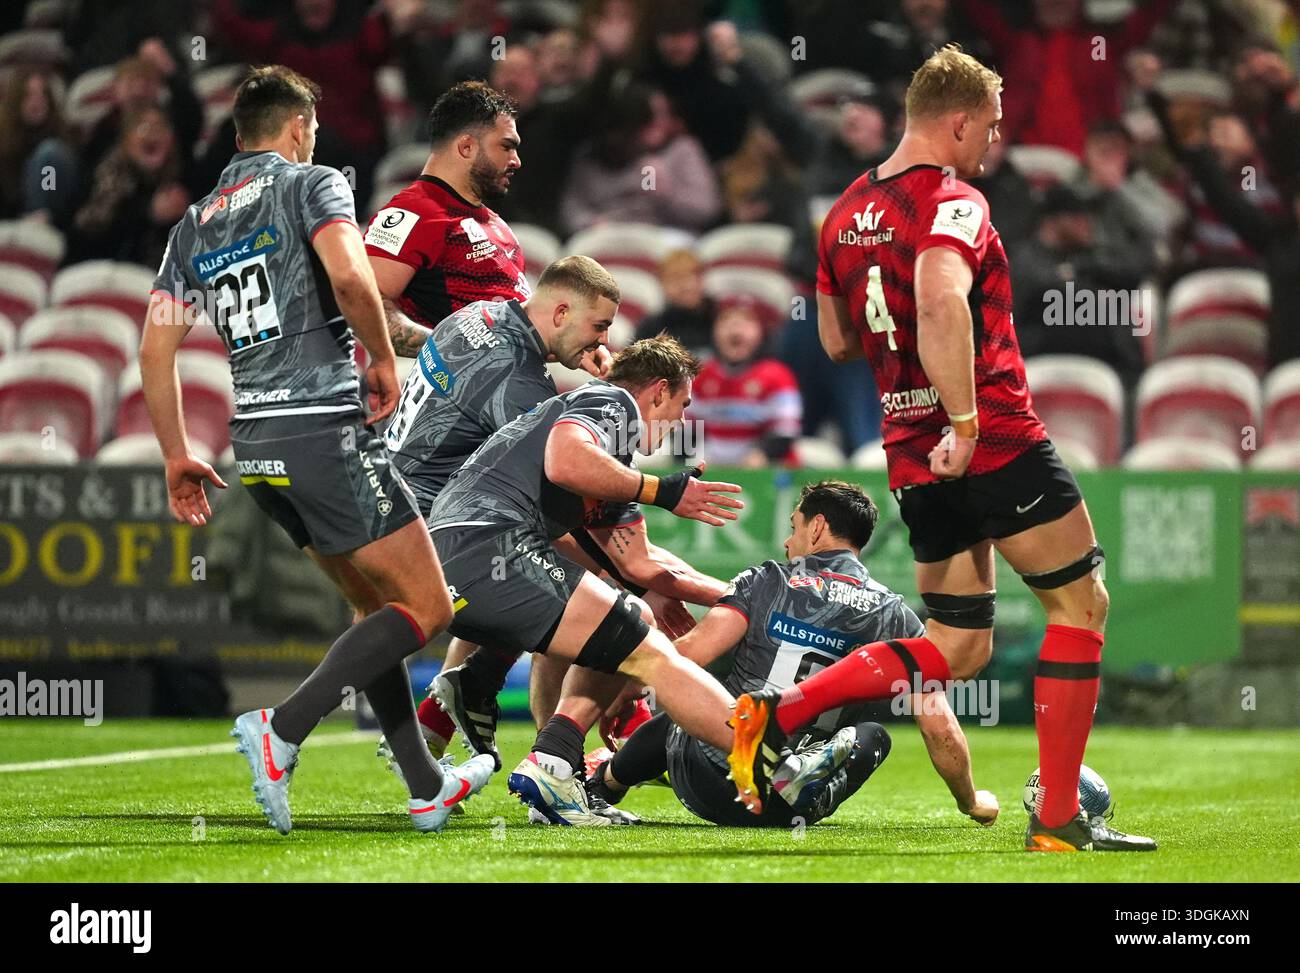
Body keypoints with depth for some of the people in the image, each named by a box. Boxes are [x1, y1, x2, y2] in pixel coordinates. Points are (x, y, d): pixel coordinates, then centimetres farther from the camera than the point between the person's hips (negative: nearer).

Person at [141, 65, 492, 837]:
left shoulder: (196, 223, 17)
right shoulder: (312, 184, -1)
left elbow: (156, 348, 12)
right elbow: (350, 275, -21)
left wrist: (178, 457, 17)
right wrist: (384, 360, -6)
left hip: (256, 444, 8)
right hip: (327, 427, -8)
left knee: (379, 606, 19)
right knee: (426, 609, -3)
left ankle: (427, 789, 18)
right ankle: (283, 730, -17)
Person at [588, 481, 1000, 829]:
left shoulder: (764, 580, 1)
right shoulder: (894, 614, 5)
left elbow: (690, 653, -12)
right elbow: (940, 728, 2)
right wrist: (971, 802, 18)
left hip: (707, 790, 1)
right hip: (788, 808, -1)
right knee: (872, 736, 26)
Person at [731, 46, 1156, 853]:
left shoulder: (848, 212, 14)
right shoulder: (953, 203, -12)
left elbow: (837, 341, 24)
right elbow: (940, 298, -32)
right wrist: (965, 419, -32)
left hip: (914, 457, 8)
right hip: (997, 444, -8)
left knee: (956, 649, 15)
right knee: (1082, 603, 7)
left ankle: (775, 714, -1)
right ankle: (1059, 818, 4)